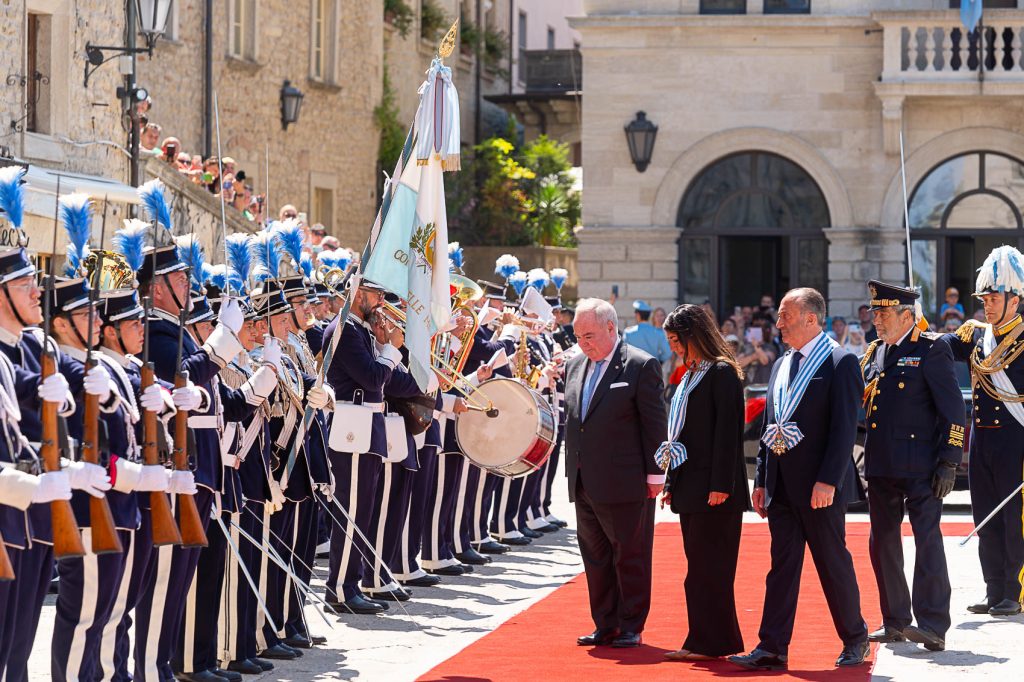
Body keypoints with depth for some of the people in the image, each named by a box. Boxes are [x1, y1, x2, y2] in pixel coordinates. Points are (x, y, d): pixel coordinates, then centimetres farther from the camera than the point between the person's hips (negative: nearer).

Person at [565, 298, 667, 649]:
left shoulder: (641, 366, -8)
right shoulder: (575, 366, 13)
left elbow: (654, 424, -8)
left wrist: (655, 475, -11)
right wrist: (572, 468, 13)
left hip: (625, 484, -7)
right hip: (585, 484, 7)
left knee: (630, 557, 1)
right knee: (595, 558, 11)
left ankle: (631, 628, 9)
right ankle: (605, 626, 19)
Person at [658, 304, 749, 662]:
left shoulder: (722, 373, -10)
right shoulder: (690, 376, 17)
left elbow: (727, 431, -16)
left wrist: (720, 485, -20)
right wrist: (671, 484, 17)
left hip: (714, 489, -9)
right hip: (690, 487, 9)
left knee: (708, 568, -8)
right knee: (699, 568, 9)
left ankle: (710, 643, -4)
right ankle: (718, 640, 13)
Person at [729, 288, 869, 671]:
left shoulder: (840, 363, -9)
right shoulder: (782, 366, 15)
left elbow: (844, 428, -15)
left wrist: (828, 481, -21)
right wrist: (761, 480, 12)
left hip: (819, 486, -7)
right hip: (782, 486, 7)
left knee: (833, 564, 3)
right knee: (782, 565, 4)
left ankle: (855, 640, 18)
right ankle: (772, 649, 2)